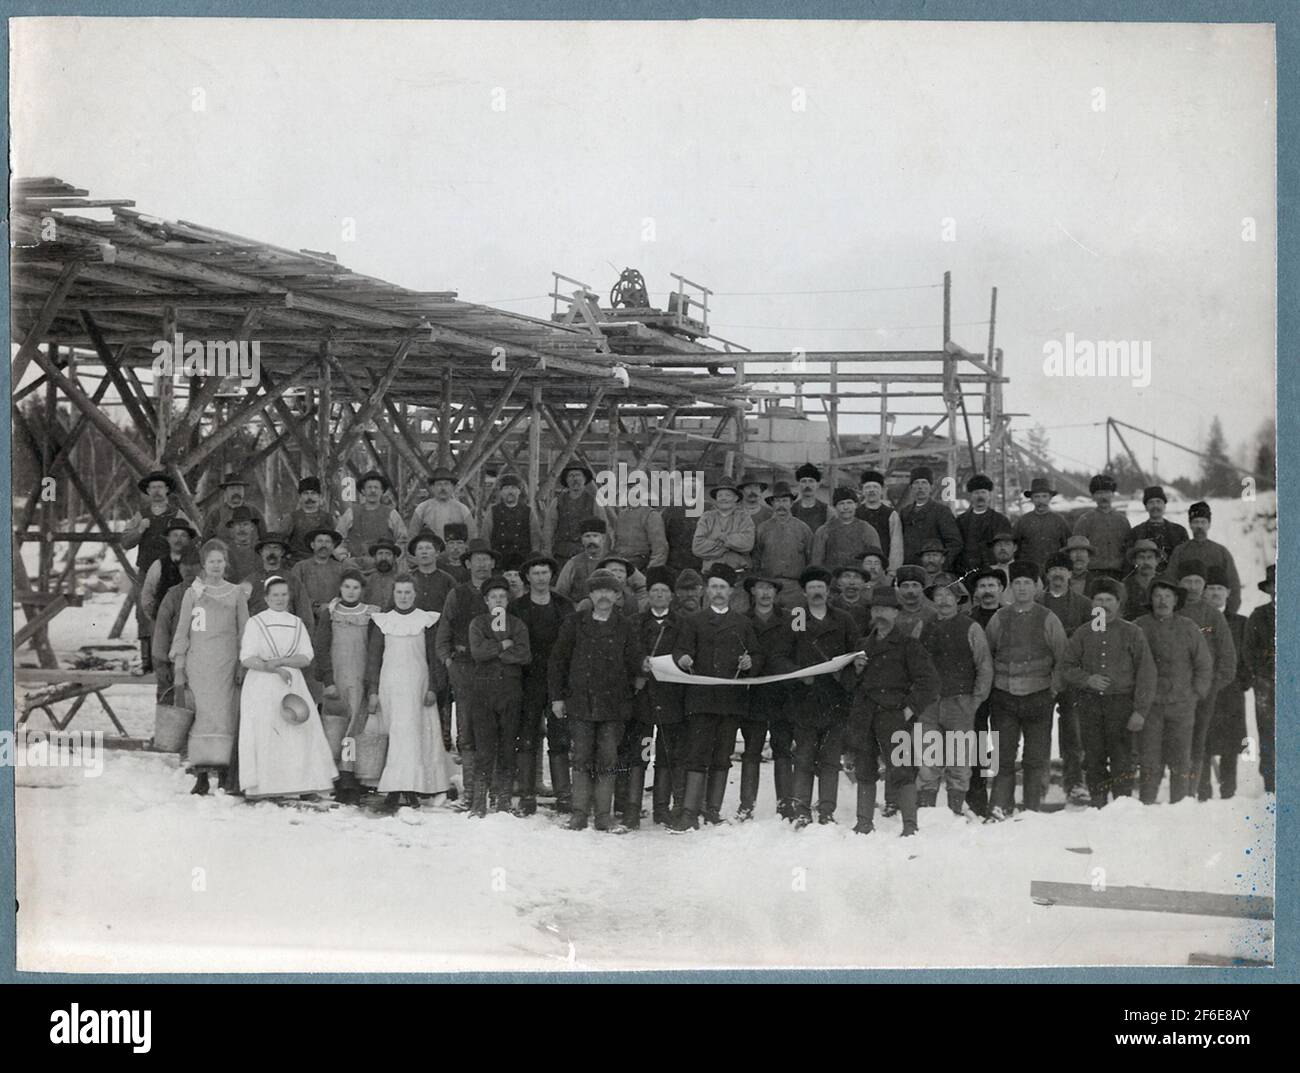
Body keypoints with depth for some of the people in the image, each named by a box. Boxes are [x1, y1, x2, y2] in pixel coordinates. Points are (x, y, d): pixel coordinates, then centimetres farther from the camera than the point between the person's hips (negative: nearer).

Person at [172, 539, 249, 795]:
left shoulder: (236, 594, 9)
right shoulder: (192, 593, 8)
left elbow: (244, 632, 12)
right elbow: (181, 632, 9)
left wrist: (243, 665, 4)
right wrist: (178, 667, 3)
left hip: (226, 664, 1)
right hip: (198, 665, 0)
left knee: (226, 716, -6)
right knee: (201, 717, -6)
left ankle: (226, 772, -2)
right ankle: (201, 775, -6)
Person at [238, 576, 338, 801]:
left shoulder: (297, 624, 12)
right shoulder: (255, 623, 2)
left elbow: (306, 657, 3)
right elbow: (247, 659, -7)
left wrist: (281, 661, -13)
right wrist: (275, 670, -16)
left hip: (293, 686, 3)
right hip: (261, 687, -3)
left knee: (300, 735, -5)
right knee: (261, 736, -8)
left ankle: (305, 786, -5)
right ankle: (255, 788, -7)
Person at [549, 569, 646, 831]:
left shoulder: (626, 627, 7)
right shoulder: (575, 623, 6)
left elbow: (635, 661, 8)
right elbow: (558, 660, 7)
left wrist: (638, 677, -9)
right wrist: (557, 696, 4)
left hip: (613, 704, 0)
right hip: (579, 703, 0)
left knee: (608, 760, 1)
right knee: (581, 759, 1)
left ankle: (603, 814, 9)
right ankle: (580, 812, 8)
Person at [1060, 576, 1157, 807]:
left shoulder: (1131, 632, 4)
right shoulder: (1082, 633, 12)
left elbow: (1146, 673, 1)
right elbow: (1067, 668, 14)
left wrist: (1140, 710, -6)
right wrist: (1086, 679, -7)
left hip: (1121, 703, -2)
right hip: (1089, 704, 2)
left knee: (1121, 760, -6)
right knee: (1094, 759, 3)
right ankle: (1097, 803, 11)